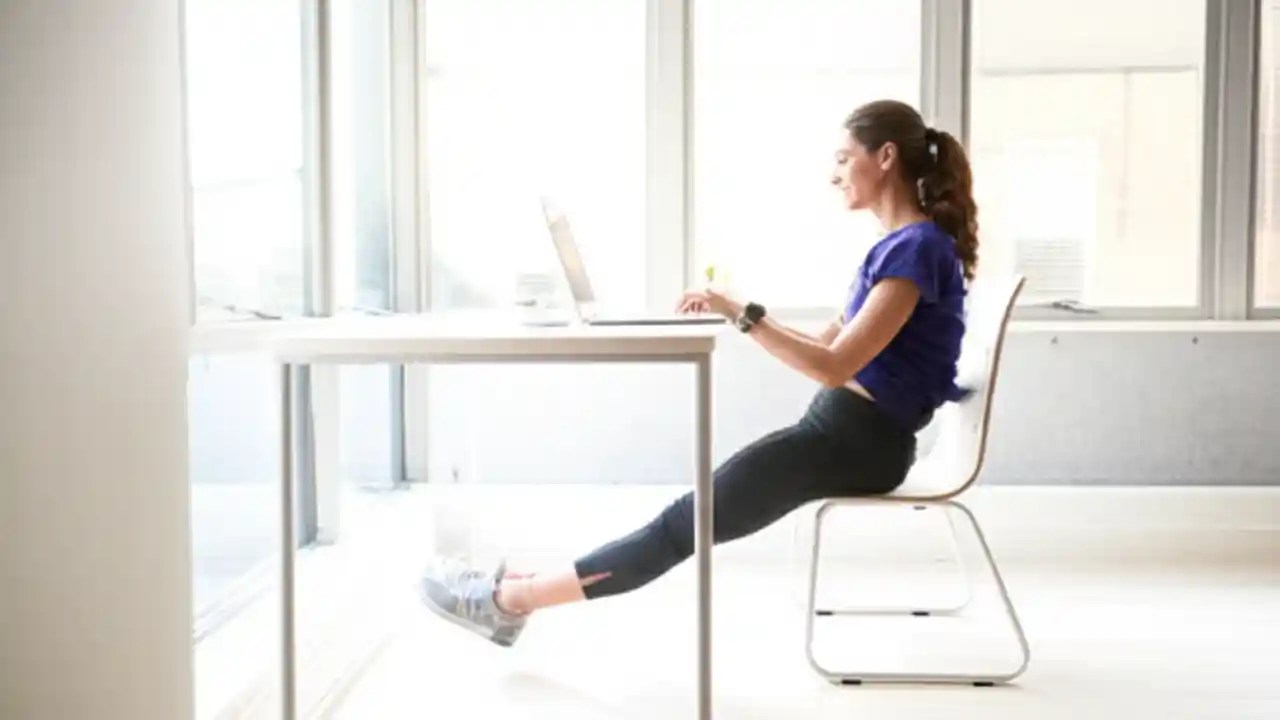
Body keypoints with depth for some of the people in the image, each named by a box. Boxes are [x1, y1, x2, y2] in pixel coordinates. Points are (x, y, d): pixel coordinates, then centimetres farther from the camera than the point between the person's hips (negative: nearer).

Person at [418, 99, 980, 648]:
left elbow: (835, 367, -23)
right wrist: (738, 313, 8)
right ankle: (532, 587, 11)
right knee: (691, 514, 6)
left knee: (684, 523, -7)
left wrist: (740, 313, -23)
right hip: (843, 432, 9)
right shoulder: (899, 246, 14)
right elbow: (829, 346, 16)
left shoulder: (918, 247, -17)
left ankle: (511, 598, 0)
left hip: (858, 442, -9)